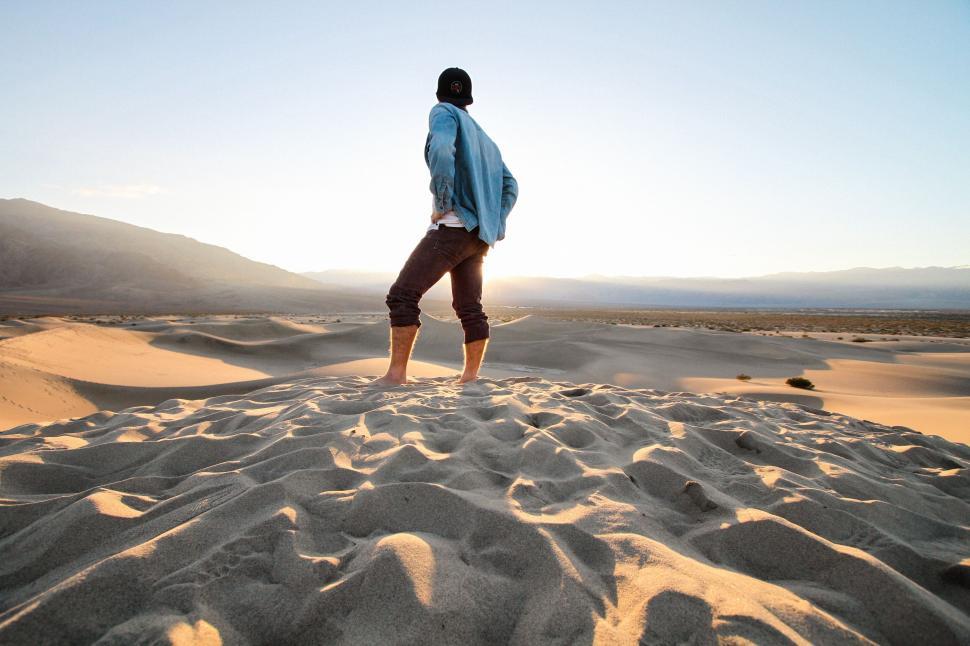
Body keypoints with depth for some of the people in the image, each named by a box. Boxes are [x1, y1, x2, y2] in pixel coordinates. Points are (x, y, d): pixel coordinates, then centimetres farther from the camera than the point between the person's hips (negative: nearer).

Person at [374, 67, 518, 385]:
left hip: (453, 227, -8)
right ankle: (470, 376, 9)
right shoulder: (484, 138, 24)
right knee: (470, 308, 8)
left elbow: (441, 151, -23)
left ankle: (396, 374, -14)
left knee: (403, 295, -11)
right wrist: (493, 226, 16)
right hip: (478, 235, 8)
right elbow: (510, 187, 22)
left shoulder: (443, 112, 1)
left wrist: (442, 205, -15)